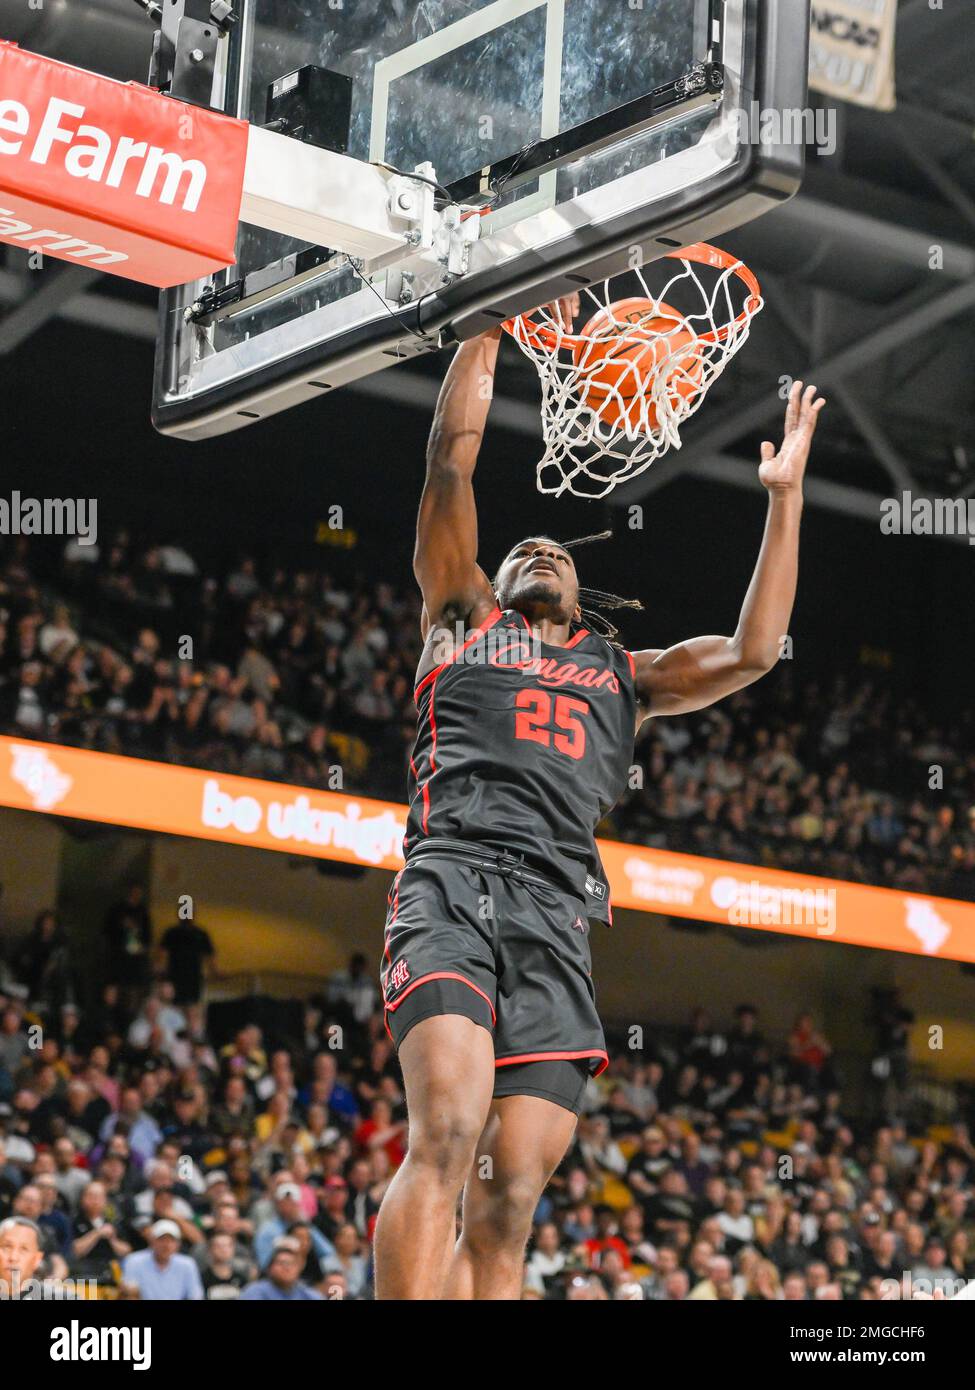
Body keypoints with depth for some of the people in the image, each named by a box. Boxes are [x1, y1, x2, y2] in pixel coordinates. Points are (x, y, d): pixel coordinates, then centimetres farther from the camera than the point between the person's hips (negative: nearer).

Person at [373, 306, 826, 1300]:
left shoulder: (624, 674, 33)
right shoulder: (463, 618, 26)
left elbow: (752, 652, 20)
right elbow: (453, 451, 20)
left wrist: (784, 497, 21)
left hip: (559, 915, 3)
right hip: (452, 878, -3)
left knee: (510, 1200, -8)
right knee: (448, 1136, -26)